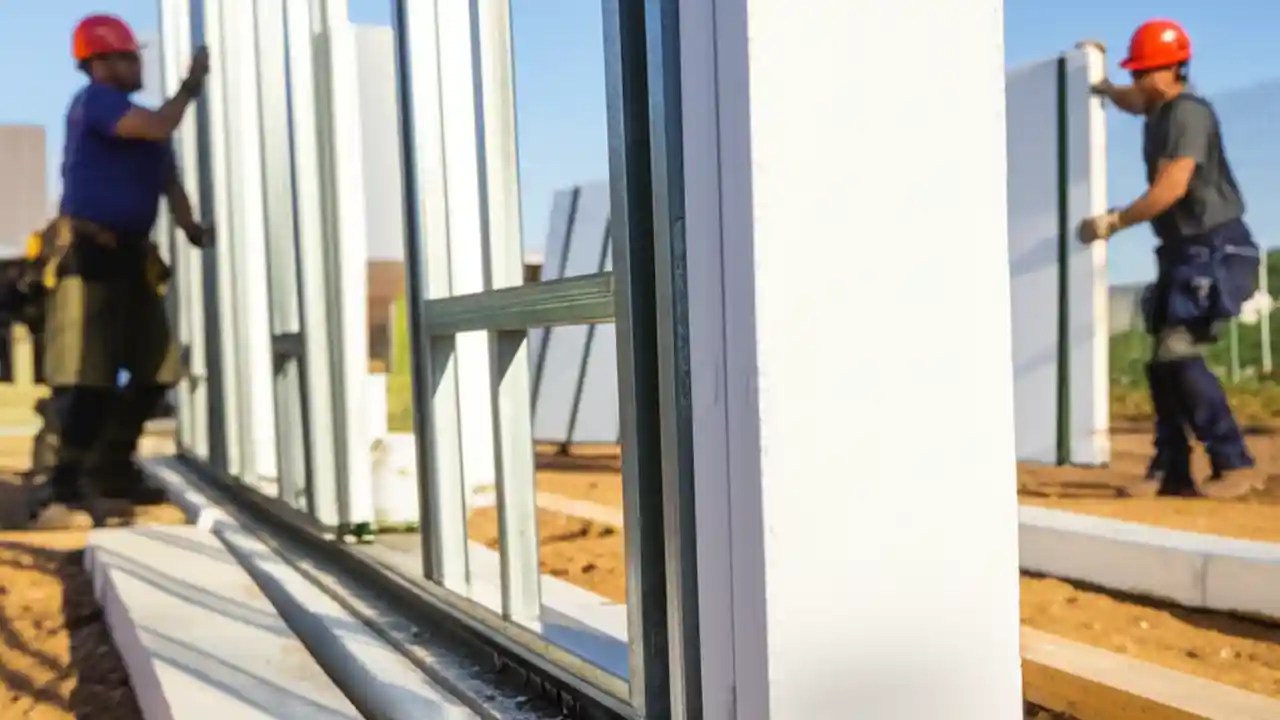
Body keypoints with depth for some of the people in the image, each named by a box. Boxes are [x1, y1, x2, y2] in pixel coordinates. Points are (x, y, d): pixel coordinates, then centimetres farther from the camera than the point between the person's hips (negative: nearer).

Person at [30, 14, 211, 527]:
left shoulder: (139, 119, 19)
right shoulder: (93, 101, -7)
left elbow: (168, 180, 12)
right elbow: (159, 129, -22)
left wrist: (190, 227, -6)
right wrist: (191, 85, -7)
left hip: (131, 256, 8)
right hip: (86, 254, -8)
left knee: (156, 369, 8)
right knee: (86, 377, -11)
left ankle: (111, 466, 20)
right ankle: (64, 483, -4)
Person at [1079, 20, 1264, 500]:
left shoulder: (1188, 113, -13)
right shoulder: (1161, 113, 15)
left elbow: (1172, 188, -23)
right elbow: (1133, 101, 41)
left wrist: (1112, 223, -17)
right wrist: (1102, 85, 25)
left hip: (1214, 250, -10)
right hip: (1185, 253, 10)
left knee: (1179, 356, -18)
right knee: (1164, 361, 7)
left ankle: (1236, 466, -13)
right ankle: (1171, 471, 11)